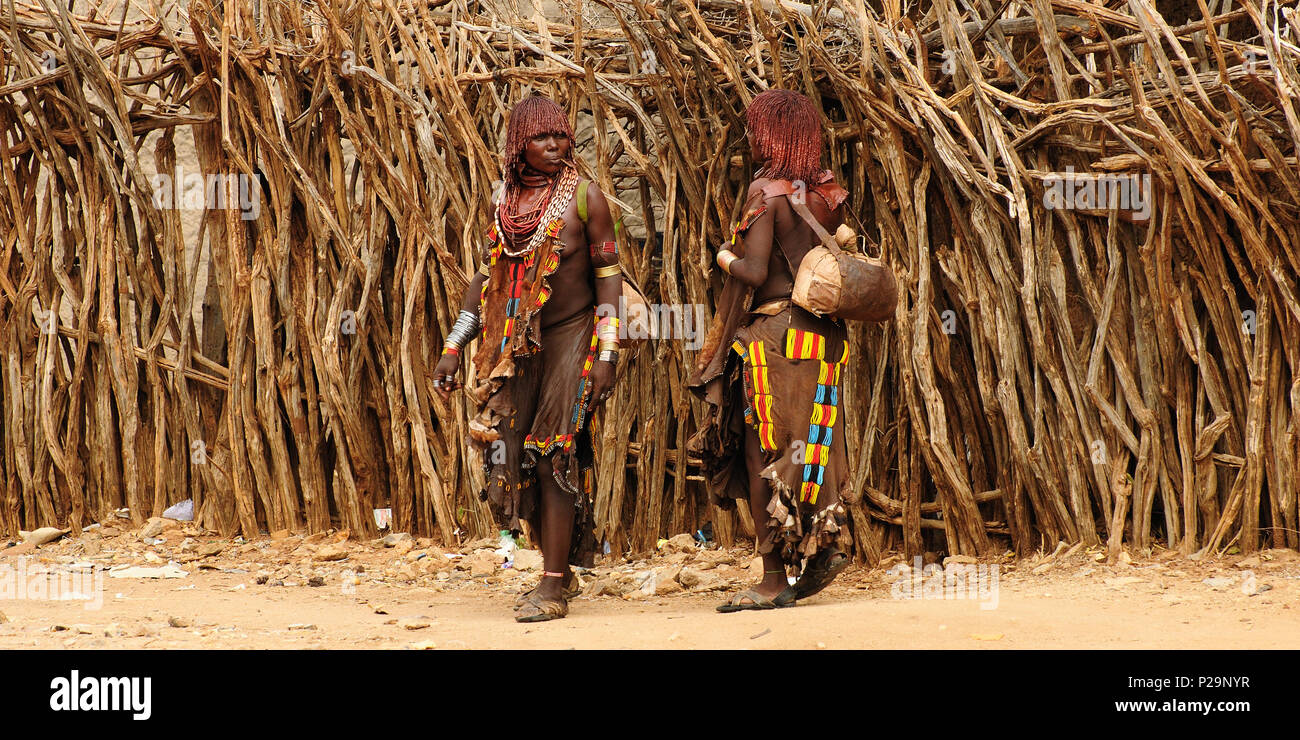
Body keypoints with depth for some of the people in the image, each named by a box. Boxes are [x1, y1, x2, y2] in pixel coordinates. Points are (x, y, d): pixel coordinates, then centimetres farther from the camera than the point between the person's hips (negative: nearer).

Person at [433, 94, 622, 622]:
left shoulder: (585, 199, -6)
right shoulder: (508, 204, 7)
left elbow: (608, 278, -7)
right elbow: (485, 279, 13)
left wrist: (606, 355, -14)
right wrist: (453, 350, 8)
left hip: (570, 339, -5)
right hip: (518, 344, 5)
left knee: (553, 457, -9)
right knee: (510, 454, 2)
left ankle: (552, 588, -5)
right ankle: (561, 573, 16)